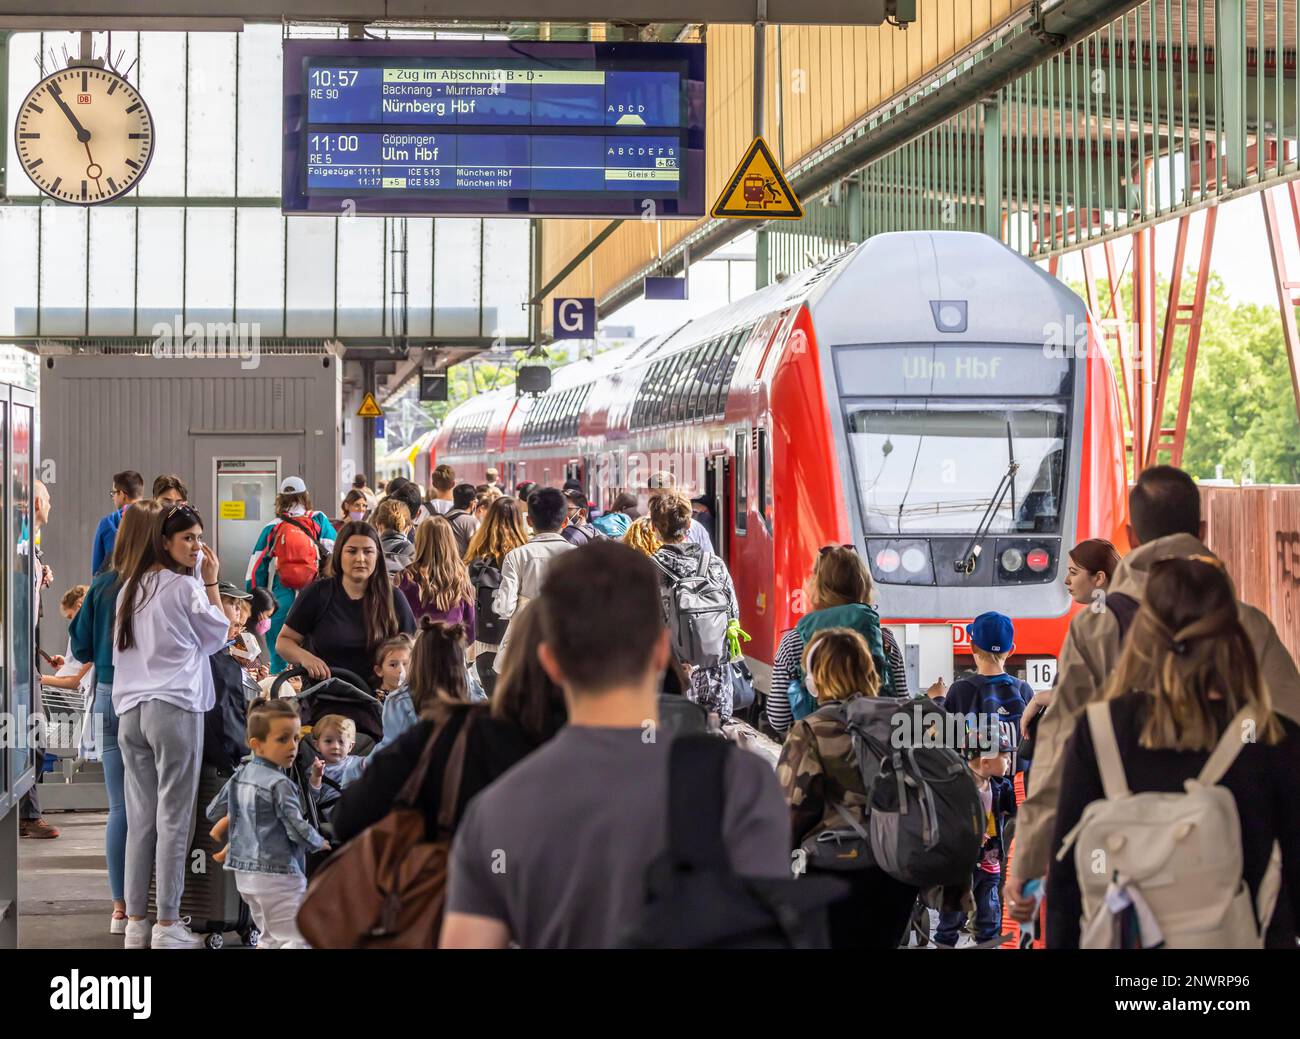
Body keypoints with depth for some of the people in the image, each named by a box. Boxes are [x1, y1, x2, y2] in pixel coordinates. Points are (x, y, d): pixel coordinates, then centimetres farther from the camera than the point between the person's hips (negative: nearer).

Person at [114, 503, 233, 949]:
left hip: (131, 709, 7)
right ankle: (167, 926, -2)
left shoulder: (131, 587, 13)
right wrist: (211, 582, 8)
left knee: (139, 817, 8)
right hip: (175, 708, -7)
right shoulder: (185, 586, -7)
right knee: (173, 818, -3)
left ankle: (135, 922, 8)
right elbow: (217, 635, 6)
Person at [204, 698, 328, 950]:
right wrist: (321, 843, 3)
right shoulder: (279, 784, -16)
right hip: (277, 872, -9)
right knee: (296, 940, -9)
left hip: (244, 871, 9)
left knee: (270, 938, 19)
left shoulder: (239, 776, 8)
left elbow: (213, 812, 18)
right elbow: (298, 828, -18)